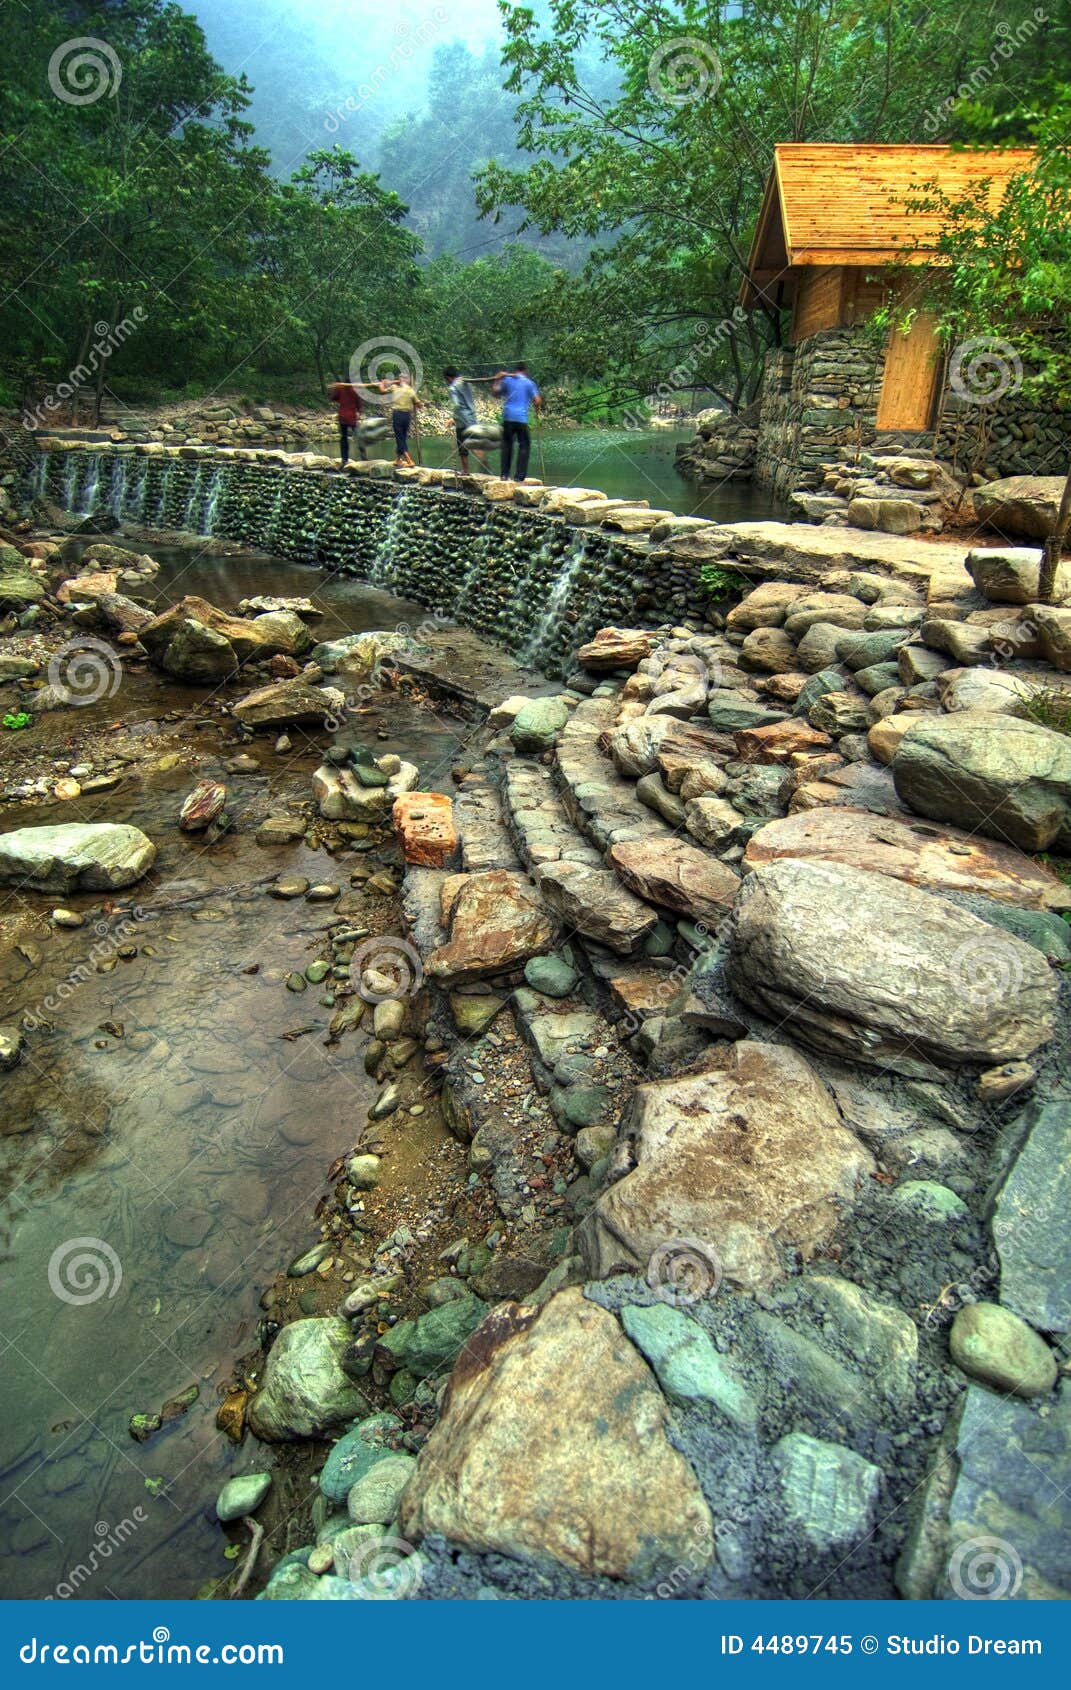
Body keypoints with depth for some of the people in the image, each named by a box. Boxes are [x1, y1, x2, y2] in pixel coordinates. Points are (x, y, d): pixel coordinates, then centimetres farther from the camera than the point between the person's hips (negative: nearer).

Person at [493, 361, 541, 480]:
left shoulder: (507, 380, 6)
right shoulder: (529, 383, 2)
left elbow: (494, 391, 3)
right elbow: (537, 401, -2)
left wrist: (497, 379, 14)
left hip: (508, 418, 2)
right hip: (522, 419, -2)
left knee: (506, 445, 12)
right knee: (524, 446, 5)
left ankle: (504, 475, 10)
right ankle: (520, 476, -3)